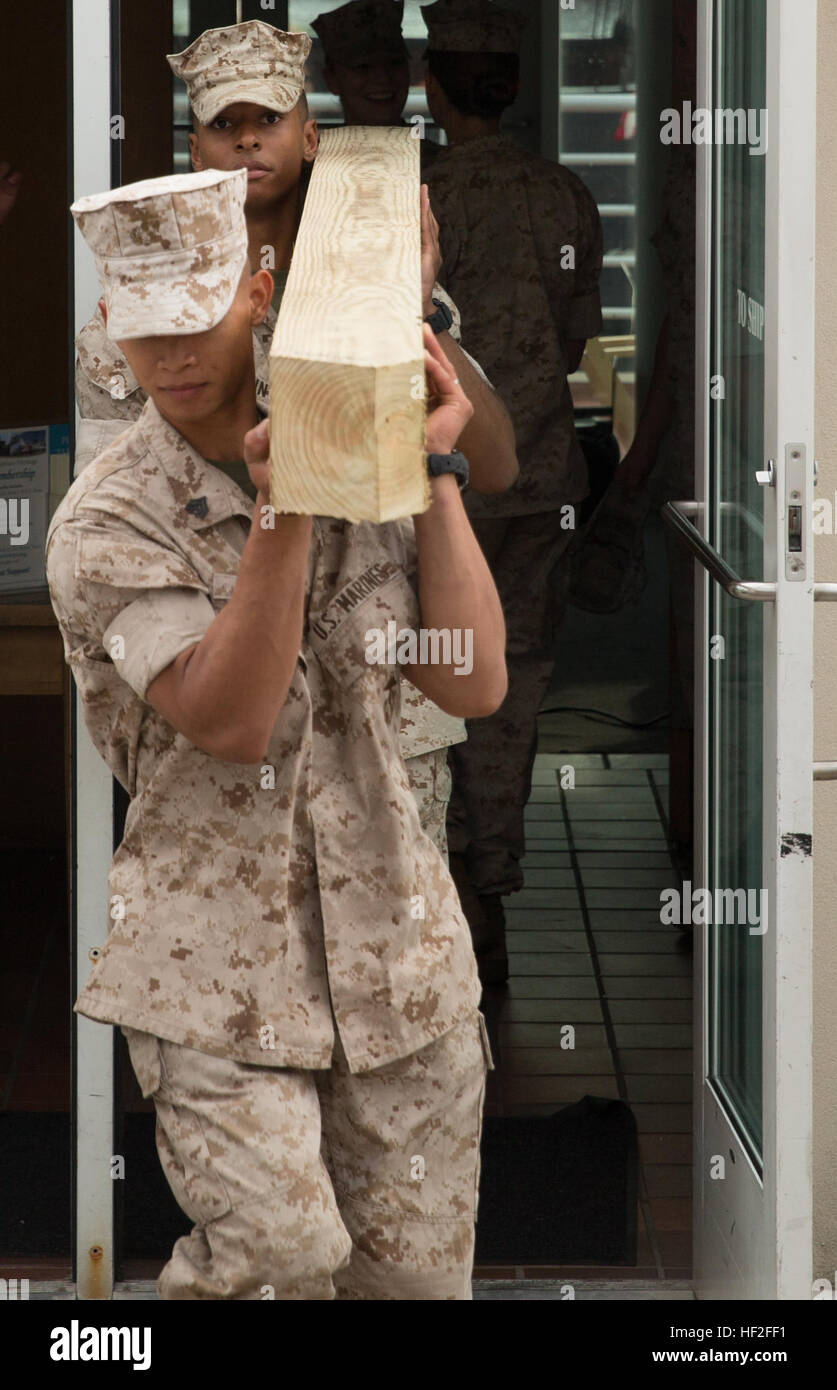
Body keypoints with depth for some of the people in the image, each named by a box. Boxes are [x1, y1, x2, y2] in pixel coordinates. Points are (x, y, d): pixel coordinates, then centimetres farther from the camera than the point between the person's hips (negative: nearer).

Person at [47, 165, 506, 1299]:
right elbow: (232, 720, -19)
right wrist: (283, 508, -25)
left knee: (416, 1269, 6)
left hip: (394, 937, 4)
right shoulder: (105, 524, -7)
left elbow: (473, 684, -4)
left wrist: (434, 472, -6)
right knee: (276, 1250, -19)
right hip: (215, 943, -4)